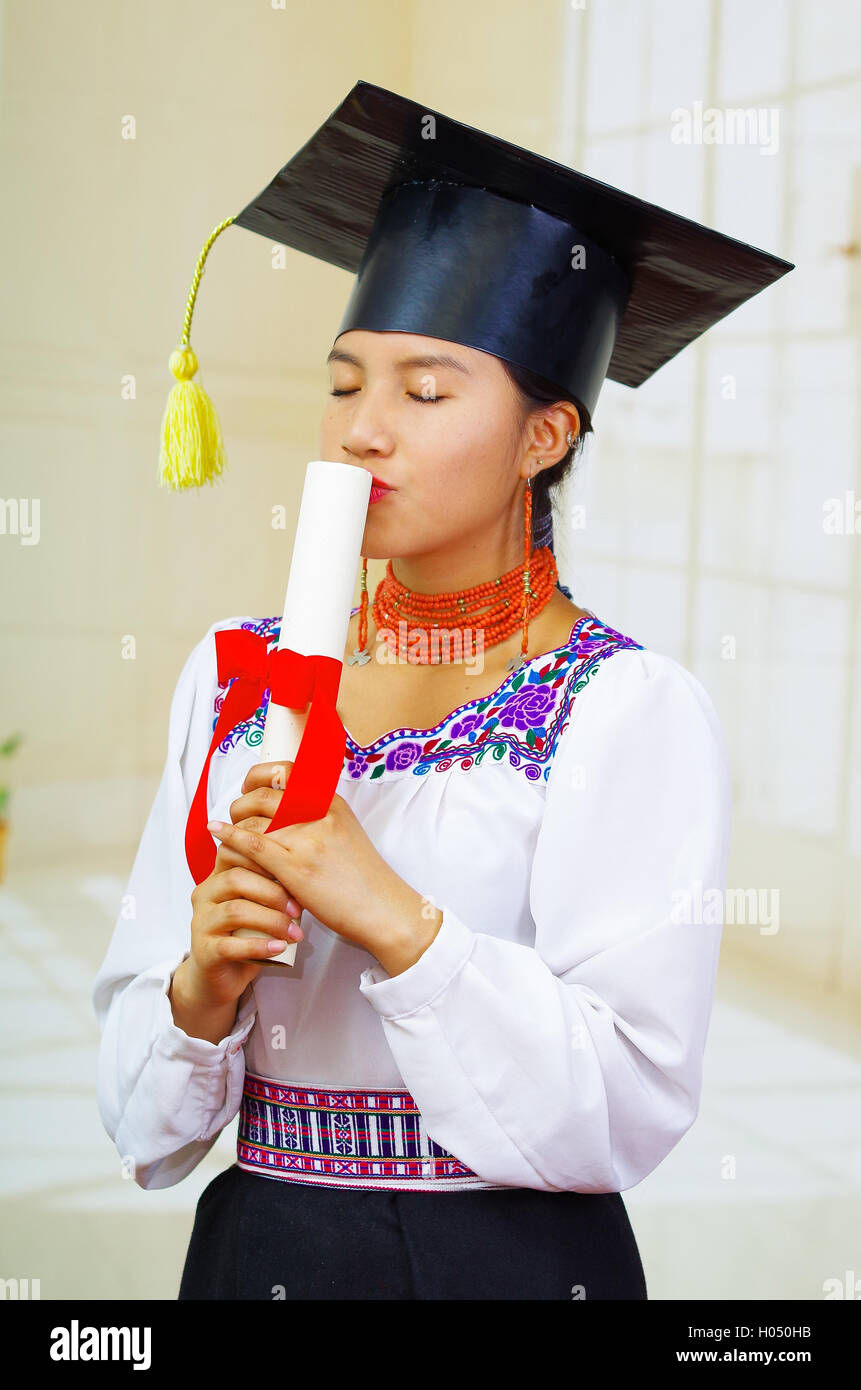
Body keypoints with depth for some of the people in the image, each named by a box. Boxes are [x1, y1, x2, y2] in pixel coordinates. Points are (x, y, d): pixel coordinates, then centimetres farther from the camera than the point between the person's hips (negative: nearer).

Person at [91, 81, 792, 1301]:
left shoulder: (632, 712, -12)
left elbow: (630, 1107, -17)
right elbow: (141, 1109, 2)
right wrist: (205, 984, -18)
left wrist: (390, 915, -24)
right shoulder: (235, 676, 0)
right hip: (257, 1244, 4)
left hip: (514, 1257, -3)